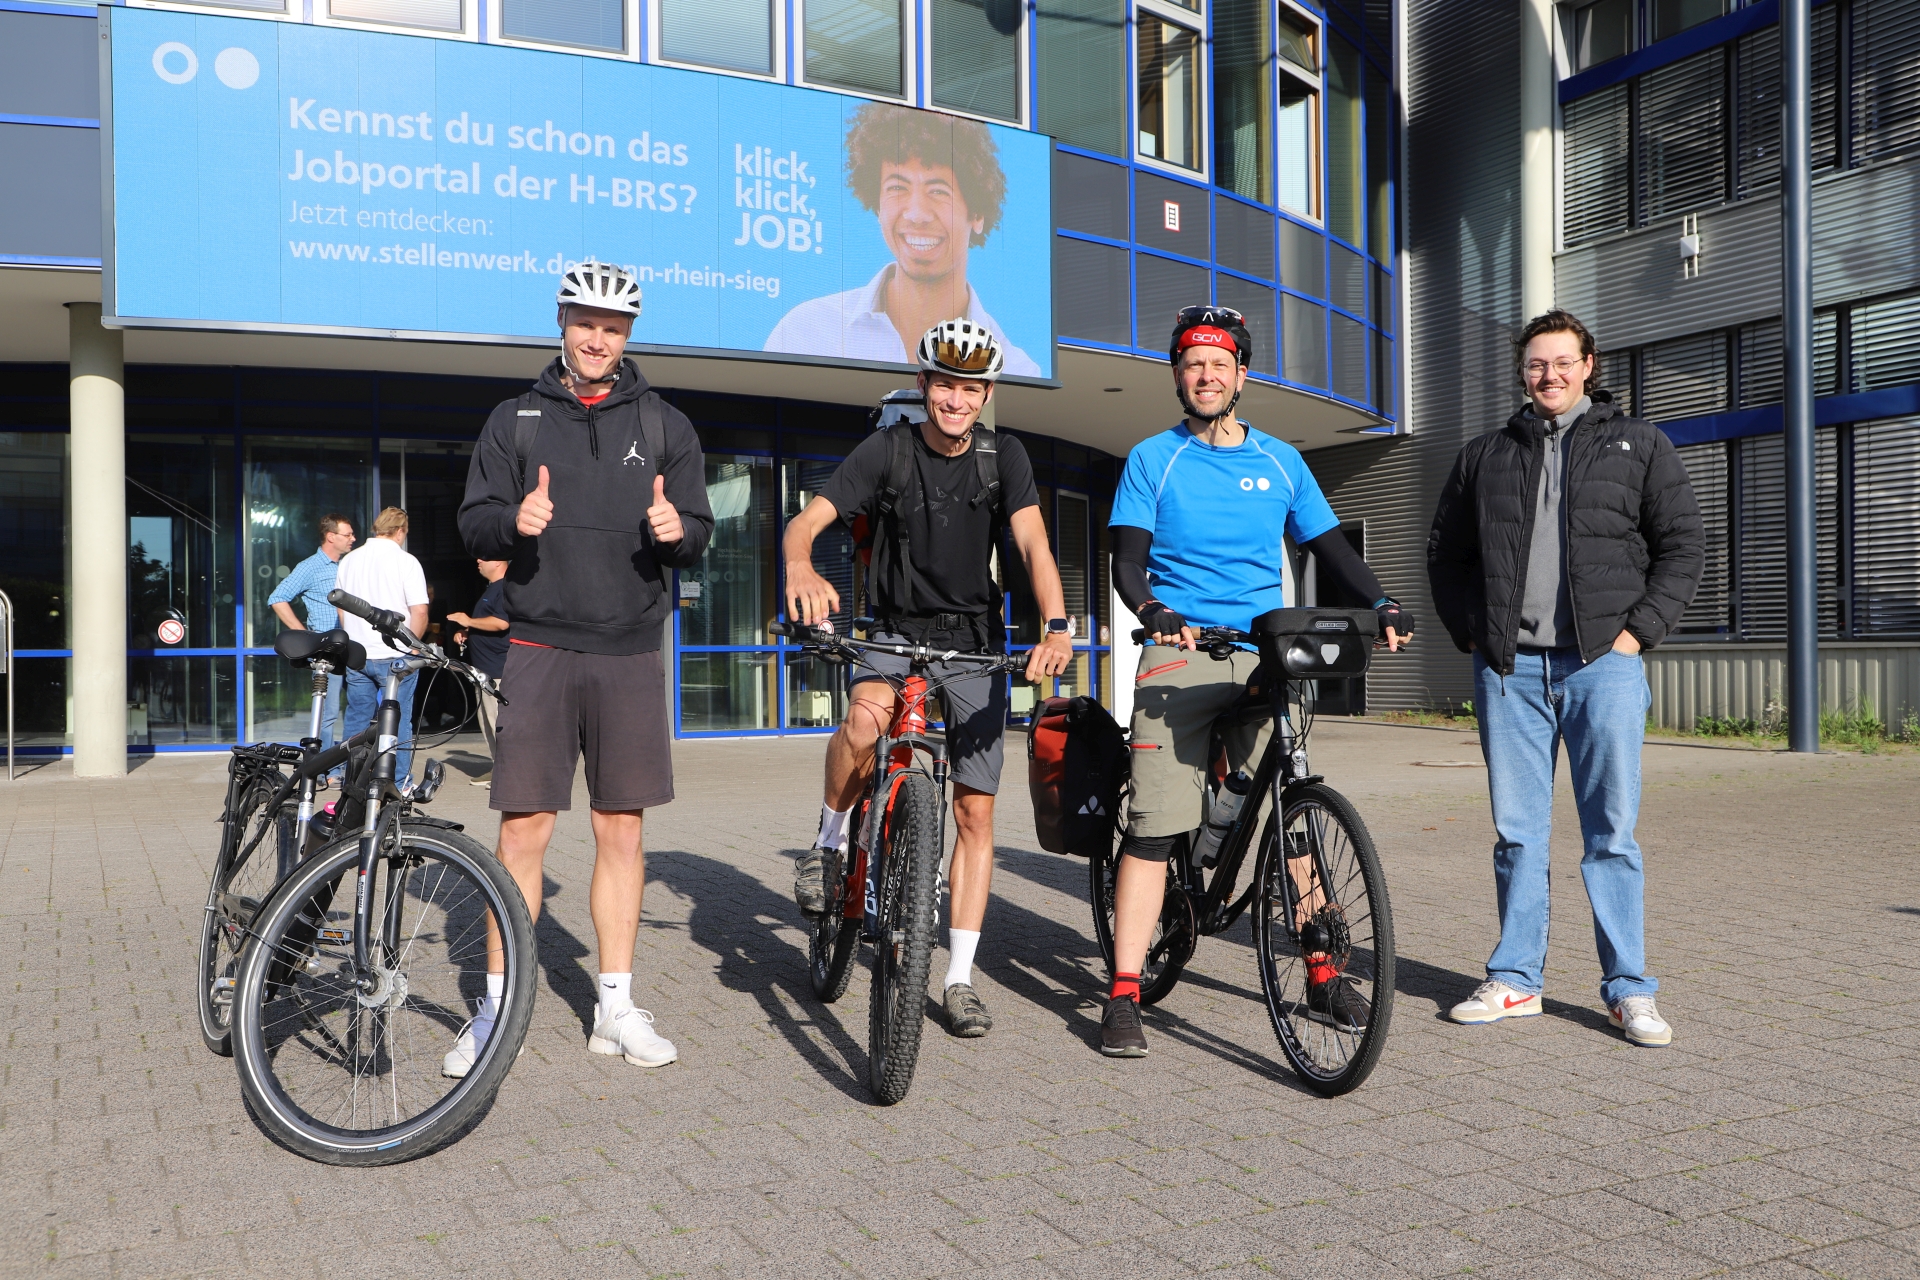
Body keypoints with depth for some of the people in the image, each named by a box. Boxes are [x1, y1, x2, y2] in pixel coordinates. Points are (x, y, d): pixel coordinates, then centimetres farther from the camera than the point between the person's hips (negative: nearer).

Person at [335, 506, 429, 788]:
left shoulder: (348, 560, 8)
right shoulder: (406, 562, -10)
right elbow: (420, 611, -14)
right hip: (394, 656, -5)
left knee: (356, 720, 13)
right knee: (398, 722, 4)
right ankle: (400, 783, 8)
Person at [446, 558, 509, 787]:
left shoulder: (505, 587, -14)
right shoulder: (491, 588, 21)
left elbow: (501, 623, -25)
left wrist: (468, 622, -15)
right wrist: (465, 632, 13)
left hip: (498, 667, -11)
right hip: (484, 666, 11)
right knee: (485, 719, 13)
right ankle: (495, 766, 18)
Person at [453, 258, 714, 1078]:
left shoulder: (664, 425, 10)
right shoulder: (516, 420, 9)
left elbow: (698, 536, 7)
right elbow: (473, 523, 5)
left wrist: (677, 530, -17)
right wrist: (515, 519, -18)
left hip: (630, 651, 1)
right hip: (541, 648, -1)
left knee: (621, 831, 5)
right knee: (523, 828, -2)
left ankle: (616, 1007, 15)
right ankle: (497, 1009, 9)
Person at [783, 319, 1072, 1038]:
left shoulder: (1003, 457, -5)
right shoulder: (888, 450, -9)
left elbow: (1033, 544, -18)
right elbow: (806, 521, -19)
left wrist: (1056, 627, -36)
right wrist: (800, 570, -44)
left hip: (975, 643, 2)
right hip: (896, 631, -1)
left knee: (975, 812, 0)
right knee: (866, 718, -36)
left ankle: (960, 980, 11)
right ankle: (828, 844, -6)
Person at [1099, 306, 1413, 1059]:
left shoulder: (1279, 461, 14)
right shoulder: (1152, 459, 6)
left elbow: (1330, 546, 14)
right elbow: (1127, 561, -2)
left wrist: (1383, 606, -4)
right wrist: (1152, 611, -23)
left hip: (1266, 659, 3)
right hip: (1178, 657, -2)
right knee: (1154, 825, -9)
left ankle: (1323, 978, 14)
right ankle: (1124, 995, -3)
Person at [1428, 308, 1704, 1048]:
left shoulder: (1639, 446, 10)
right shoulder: (1485, 456, 15)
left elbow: (1684, 544, 7)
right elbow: (1445, 552, 20)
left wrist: (1640, 628, -4)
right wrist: (1470, 632, 7)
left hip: (1603, 663, -2)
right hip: (1509, 667, 2)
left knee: (1611, 833, -1)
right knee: (1516, 833, 6)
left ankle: (1629, 991, 8)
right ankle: (1516, 980, 15)